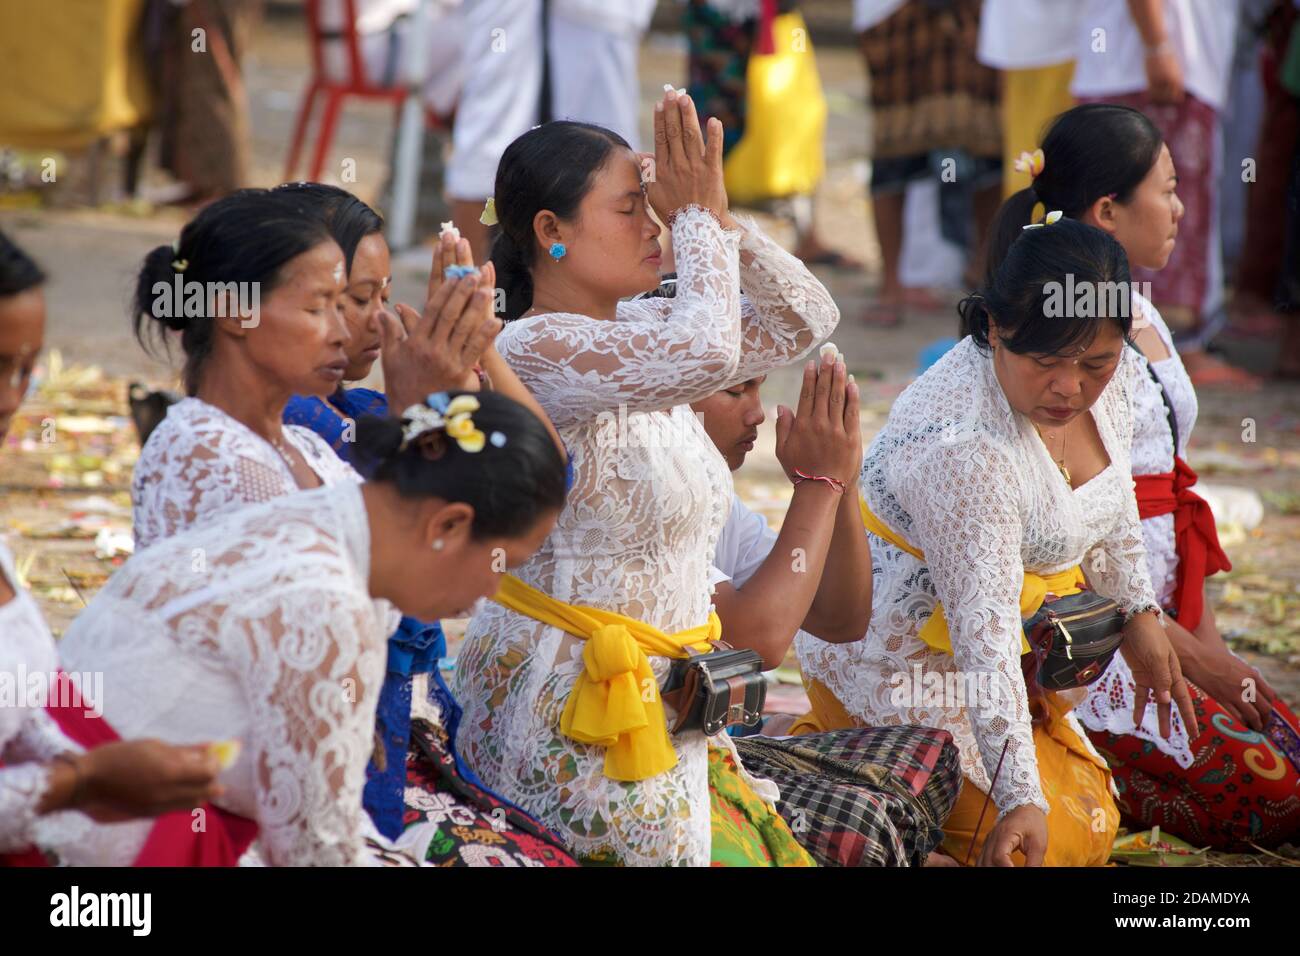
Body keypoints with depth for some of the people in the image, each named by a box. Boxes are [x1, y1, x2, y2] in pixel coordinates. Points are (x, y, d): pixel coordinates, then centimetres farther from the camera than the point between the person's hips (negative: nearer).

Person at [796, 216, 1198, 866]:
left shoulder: (1102, 380, -9)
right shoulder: (963, 447, -35)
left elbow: (1110, 511, 14)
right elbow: (983, 630, -39)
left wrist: (1139, 618, 11)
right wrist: (1020, 798, -42)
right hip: (905, 662, -9)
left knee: (1092, 810, 18)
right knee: (1062, 841, -10)